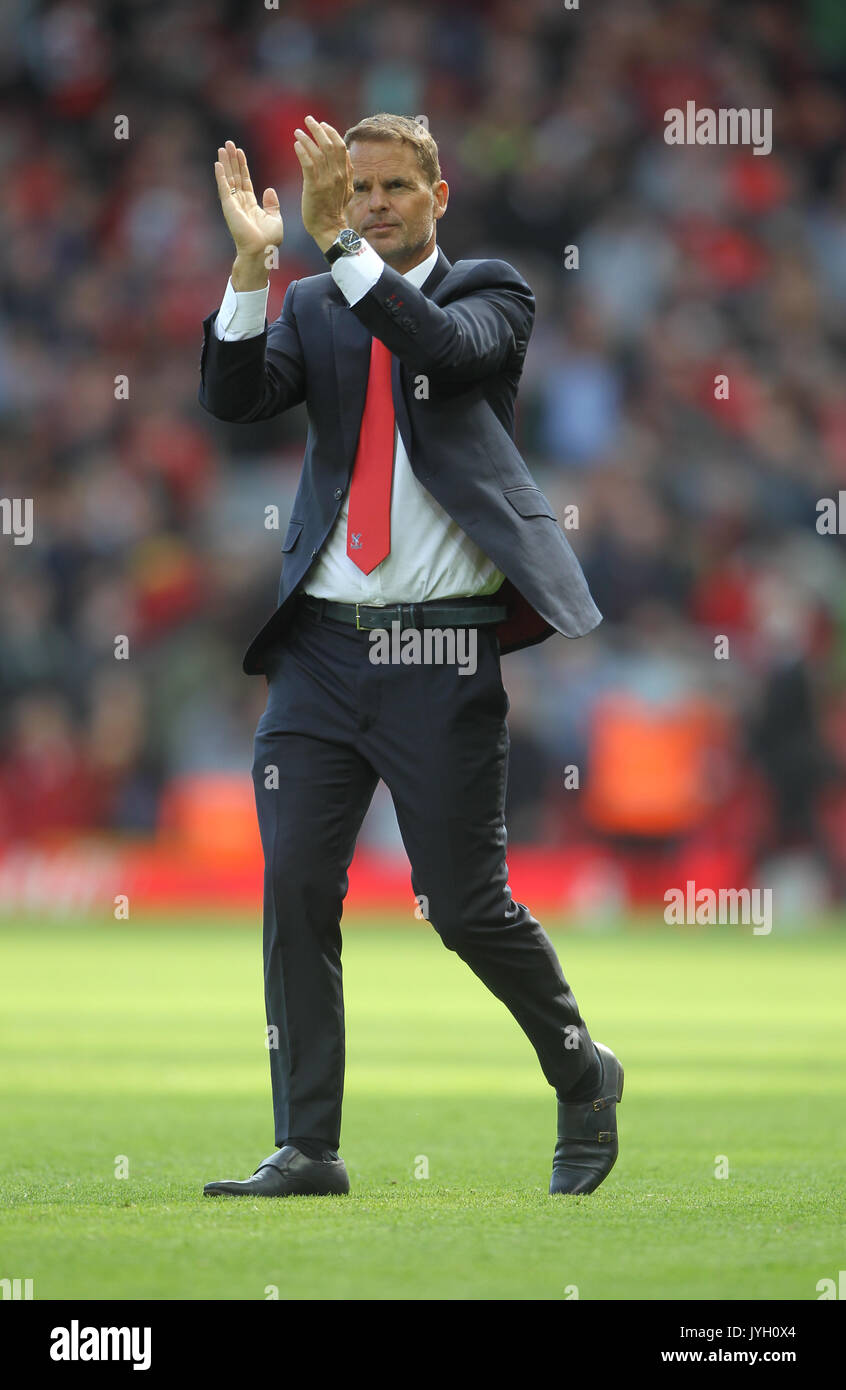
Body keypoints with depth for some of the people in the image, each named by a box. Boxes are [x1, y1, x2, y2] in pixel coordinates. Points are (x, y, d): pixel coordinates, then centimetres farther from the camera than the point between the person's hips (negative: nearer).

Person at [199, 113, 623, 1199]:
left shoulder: (491, 293, 5)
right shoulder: (311, 307, 13)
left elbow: (447, 349, -17)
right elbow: (234, 397, -4)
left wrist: (341, 245, -25)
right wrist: (253, 262, -18)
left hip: (441, 653, -3)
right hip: (321, 648, 4)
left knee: (466, 905, -1)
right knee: (294, 892, -3)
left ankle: (582, 1072, 24)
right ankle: (306, 1148, 3)